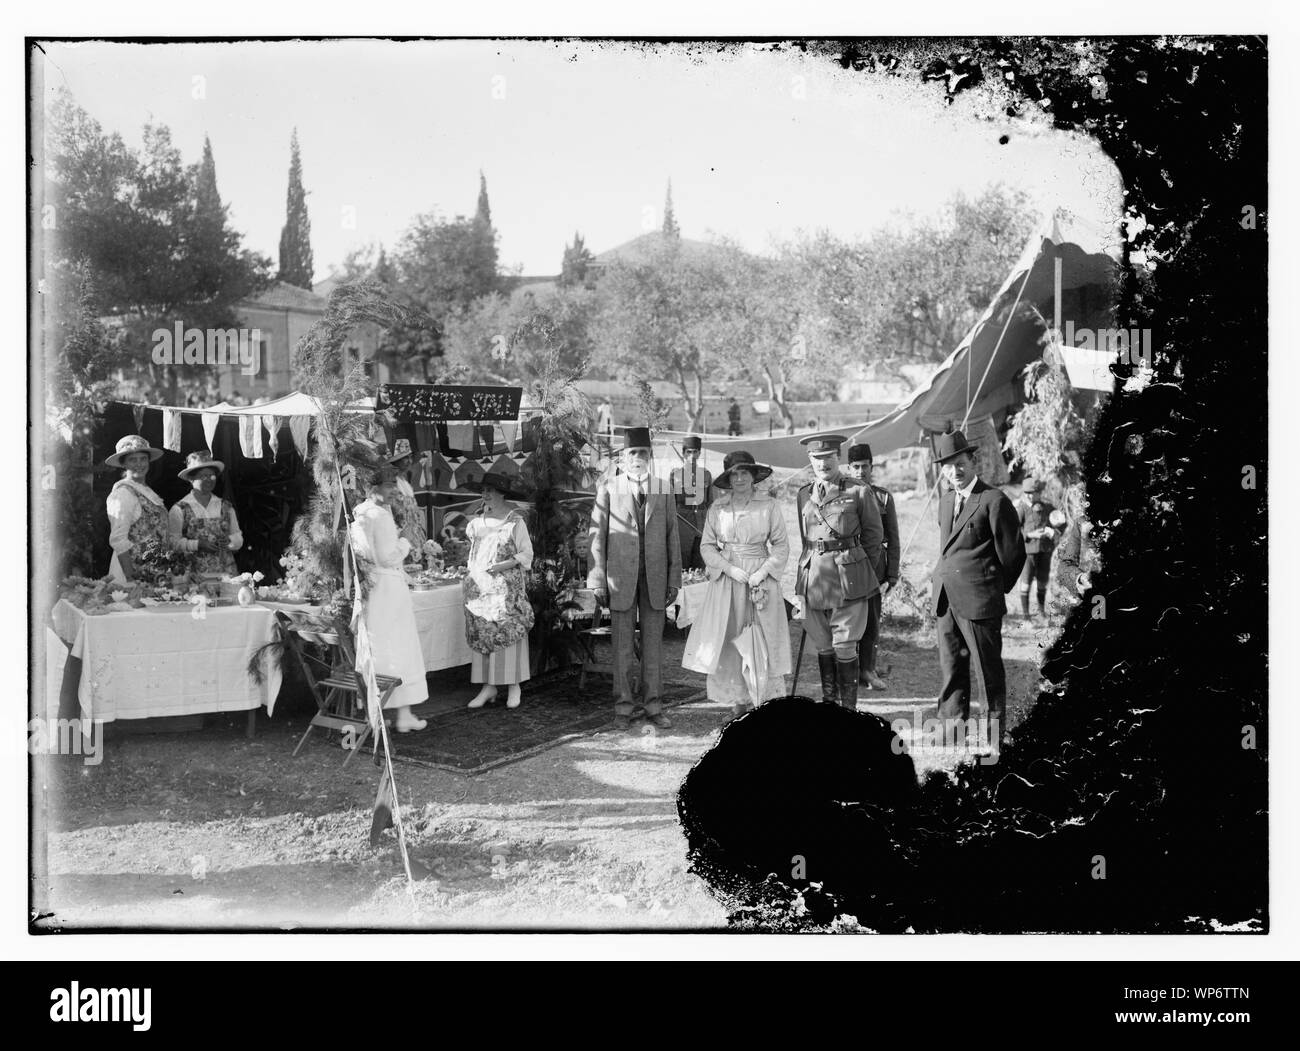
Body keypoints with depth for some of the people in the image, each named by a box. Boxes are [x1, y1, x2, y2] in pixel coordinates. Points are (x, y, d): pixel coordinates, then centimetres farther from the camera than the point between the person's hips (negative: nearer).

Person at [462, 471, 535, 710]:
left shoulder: (515, 521, -4)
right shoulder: (477, 520, 10)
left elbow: (527, 553, -3)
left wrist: (507, 564, -16)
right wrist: (471, 573, 13)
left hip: (507, 587, -5)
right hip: (479, 586, 5)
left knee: (508, 632, -5)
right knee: (481, 634, 2)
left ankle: (514, 685, 3)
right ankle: (488, 686, 8)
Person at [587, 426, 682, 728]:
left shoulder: (663, 491, 7)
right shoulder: (608, 489, 2)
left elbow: (672, 536, 8)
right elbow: (597, 535, 1)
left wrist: (674, 579, 4)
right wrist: (598, 581, -3)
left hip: (655, 576, 2)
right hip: (620, 576, -2)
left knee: (653, 642, 6)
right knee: (622, 644, 3)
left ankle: (653, 705, 15)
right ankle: (623, 706, 12)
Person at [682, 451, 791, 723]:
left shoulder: (769, 506, -1)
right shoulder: (717, 508, 4)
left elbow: (781, 545, 0)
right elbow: (707, 546, 5)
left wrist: (762, 572, -12)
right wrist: (730, 569, -9)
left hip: (761, 578, -2)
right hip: (727, 578, 2)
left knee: (763, 640, -2)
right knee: (726, 641, 0)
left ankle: (768, 700, 5)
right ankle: (738, 701, 10)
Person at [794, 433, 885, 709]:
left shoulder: (858, 493, -4)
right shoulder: (805, 495, 9)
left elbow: (874, 534, 6)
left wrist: (857, 569, 9)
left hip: (849, 579, -4)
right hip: (814, 577, 4)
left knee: (844, 647, -3)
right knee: (823, 646, 10)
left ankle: (849, 708, 8)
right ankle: (828, 703, 21)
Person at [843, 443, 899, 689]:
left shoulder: (883, 496, 4)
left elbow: (892, 539, 5)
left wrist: (891, 577, 0)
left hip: (874, 566, 2)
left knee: (872, 623, 8)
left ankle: (866, 669, 21)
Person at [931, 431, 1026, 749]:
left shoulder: (994, 501, -8)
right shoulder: (946, 501, 16)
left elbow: (1013, 552, -5)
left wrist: (998, 588, 5)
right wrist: (938, 580, 15)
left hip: (978, 600, -7)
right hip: (944, 599, 7)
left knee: (989, 669, 2)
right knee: (950, 668, 10)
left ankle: (997, 731, 12)